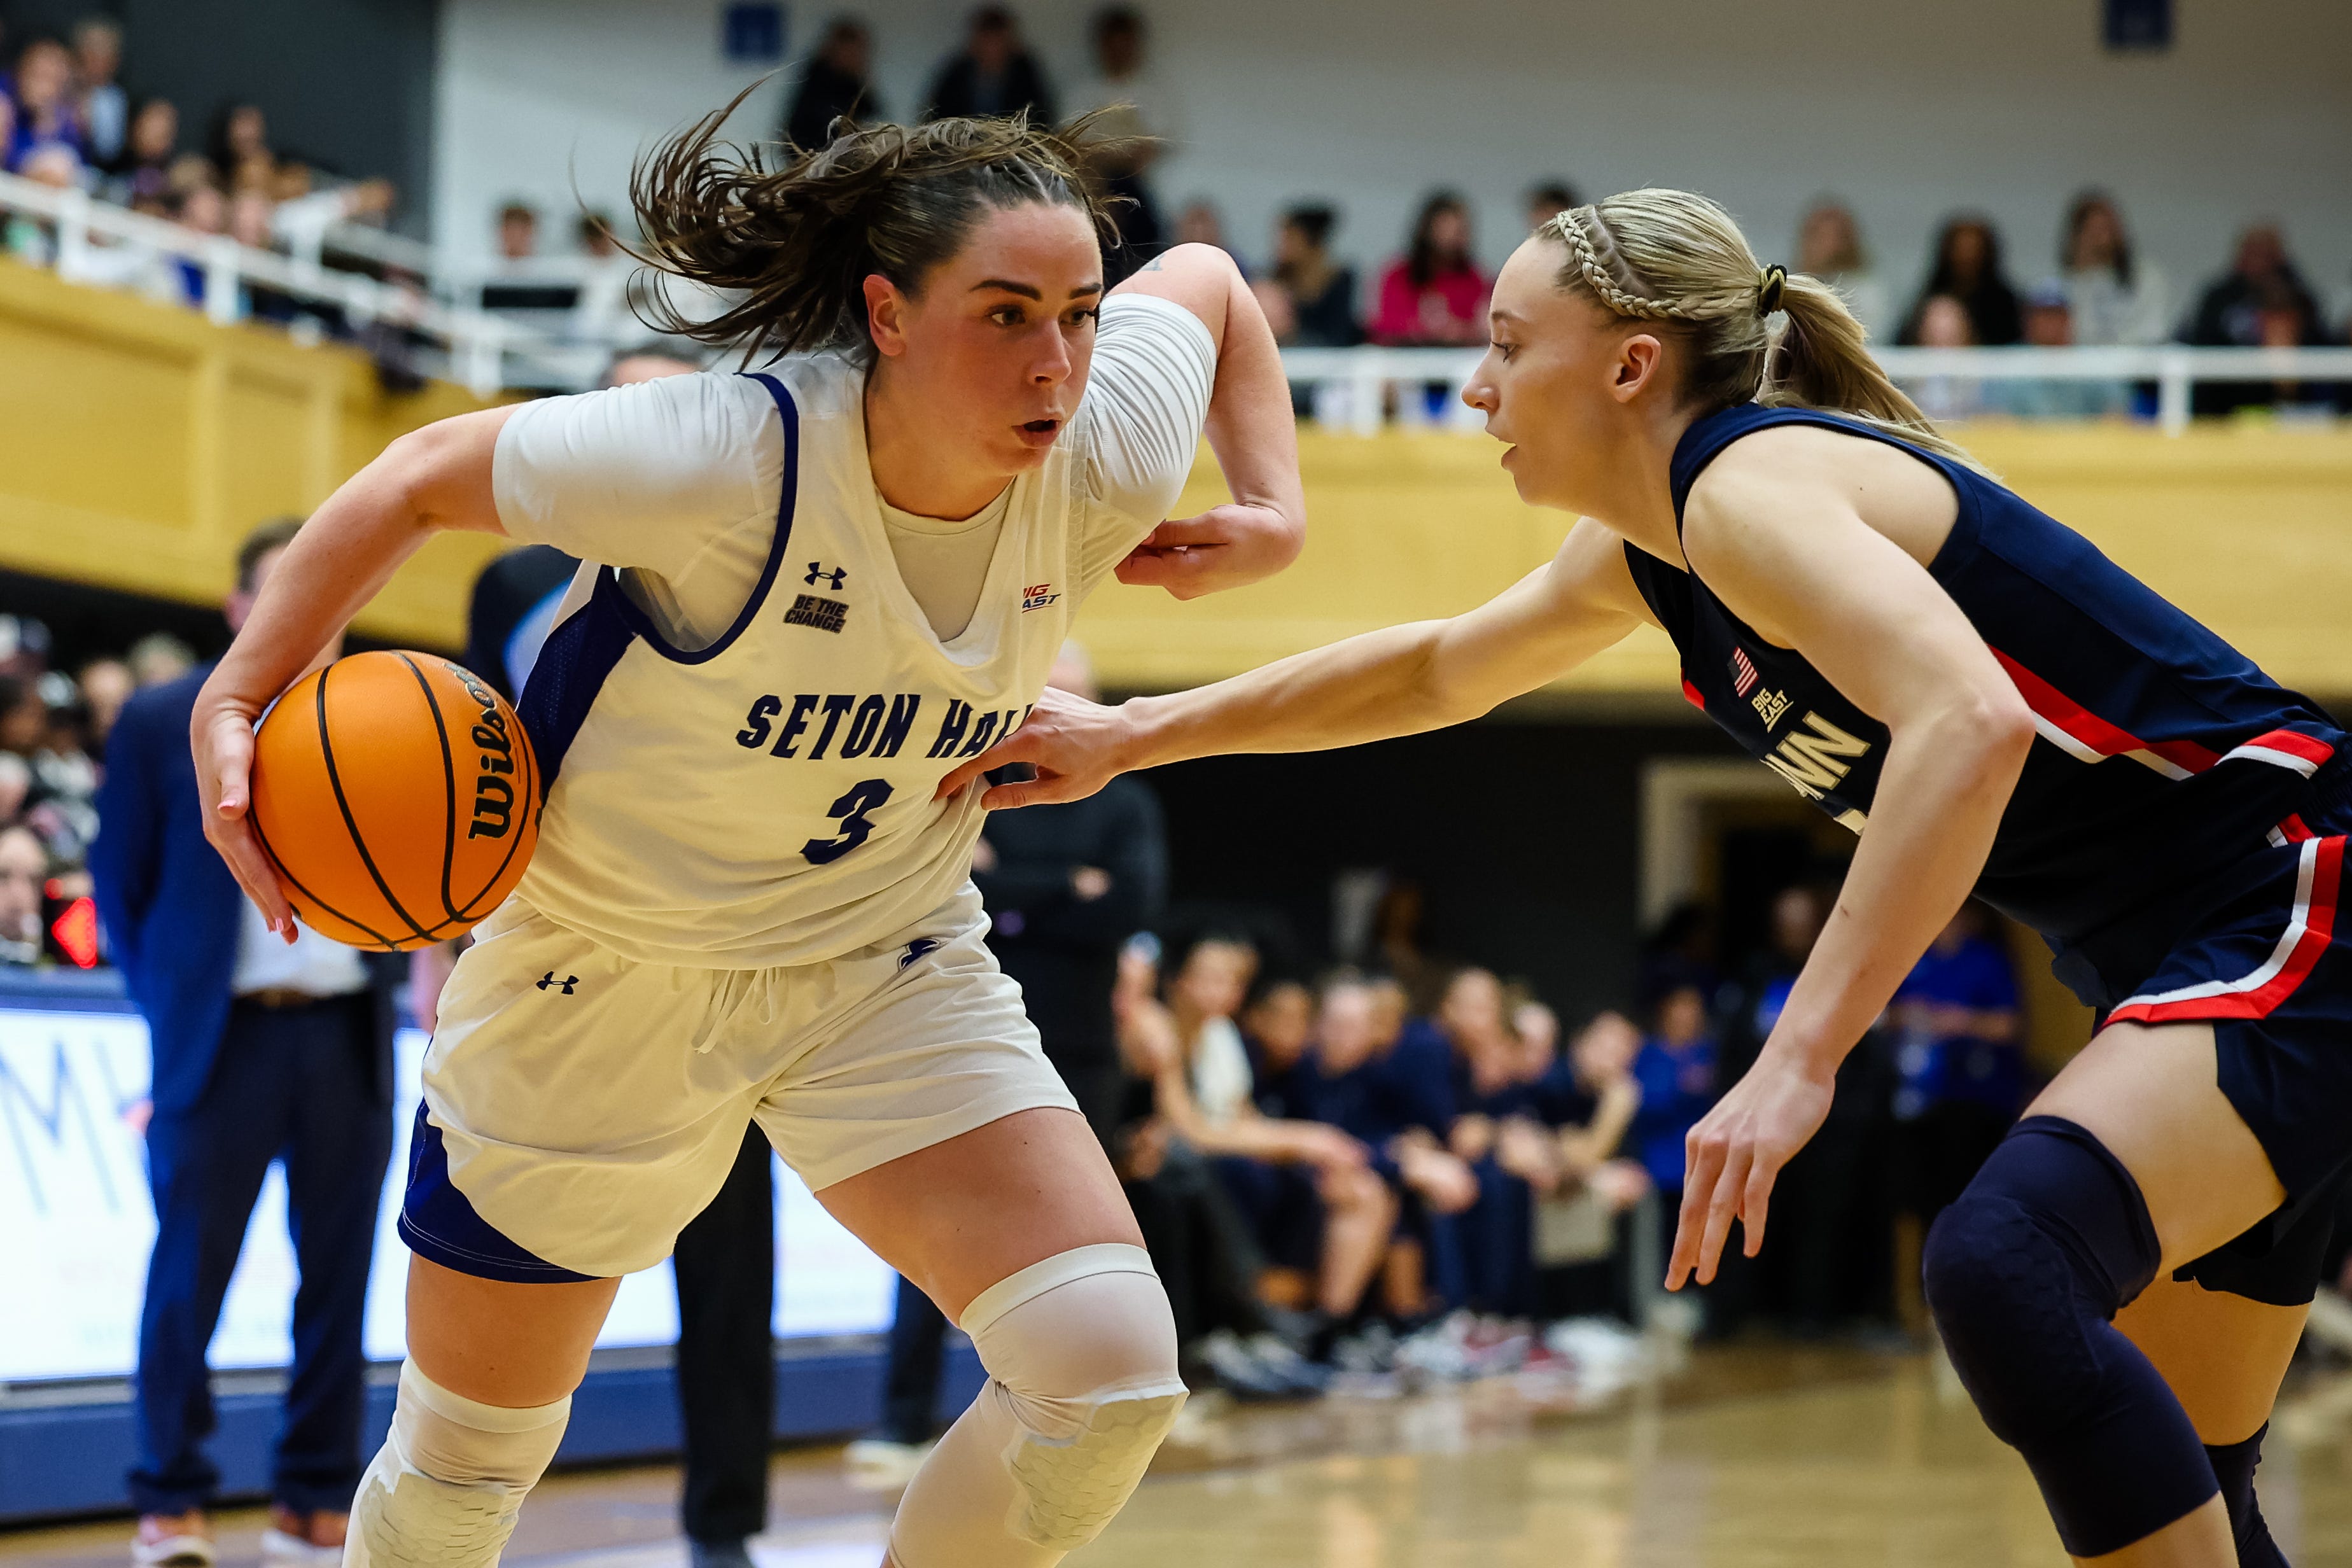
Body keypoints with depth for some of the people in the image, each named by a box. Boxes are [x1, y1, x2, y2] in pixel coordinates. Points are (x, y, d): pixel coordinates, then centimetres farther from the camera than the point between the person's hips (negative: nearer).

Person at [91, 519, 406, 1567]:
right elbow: (120, 882, 5)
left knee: (338, 1275, 5)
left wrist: (389, 976, 2)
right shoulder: (162, 723, 0)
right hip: (222, 1036, -3)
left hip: (348, 1036, 3)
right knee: (189, 1273, -2)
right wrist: (167, 1000, 3)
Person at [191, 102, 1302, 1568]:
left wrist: (1274, 513, -7)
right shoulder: (727, 458, -33)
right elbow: (425, 477, -17)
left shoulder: (1110, 468, -18)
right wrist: (240, 701, -19)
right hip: (606, 966, -3)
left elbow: (1204, 279, 5)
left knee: (1114, 1371, -18)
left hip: (891, 966, 3)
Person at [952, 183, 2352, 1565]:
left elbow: (1969, 723, -34)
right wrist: (1134, 737, 31)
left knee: (2002, 1269, -32)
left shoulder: (1749, 485, -17)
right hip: (2166, 959, 10)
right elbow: (1438, 672, 31)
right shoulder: (1646, 548, 13)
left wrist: (1799, 1059, -37)